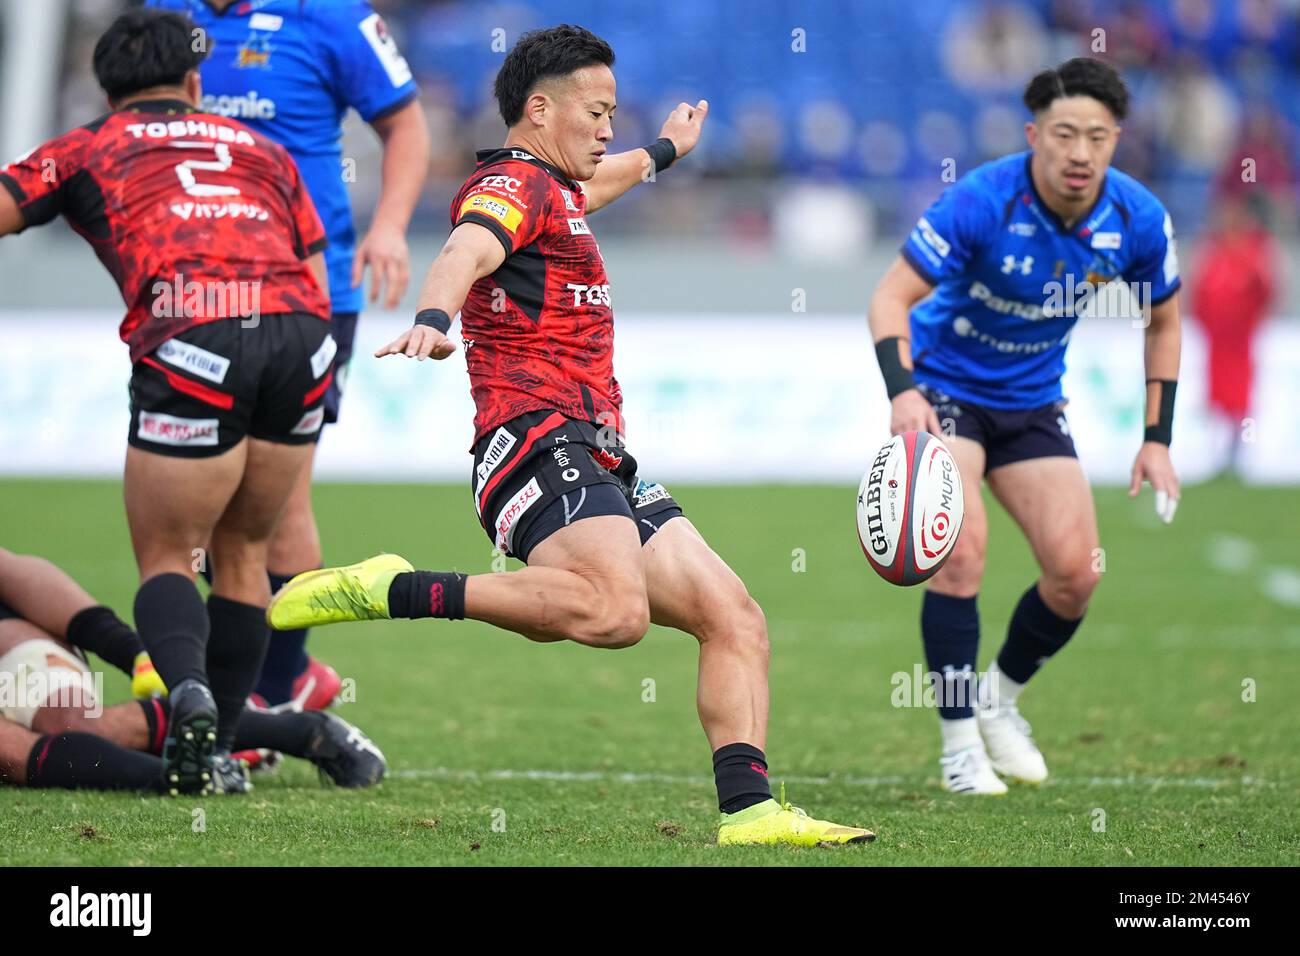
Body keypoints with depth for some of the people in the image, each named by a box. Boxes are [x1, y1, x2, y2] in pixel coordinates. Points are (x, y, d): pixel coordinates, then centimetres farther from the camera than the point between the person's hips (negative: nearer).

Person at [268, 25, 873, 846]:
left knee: (735, 618, 2)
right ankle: (393, 591, -24)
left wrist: (663, 151, 74)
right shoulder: (513, 184, -5)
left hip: (602, 463, 10)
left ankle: (749, 809, -2)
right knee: (614, 610, -35)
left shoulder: (554, 192, 27)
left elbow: (594, 184, 54)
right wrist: (433, 321, -50)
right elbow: (468, 250, -28)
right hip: (538, 441, -10)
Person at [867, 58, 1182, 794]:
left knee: (1076, 572, -6)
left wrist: (1157, 441, 1)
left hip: (1032, 401, 4)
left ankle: (1001, 698, 22)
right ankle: (960, 738, -7)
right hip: (944, 388, -4)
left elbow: (1163, 320, 4)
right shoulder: (981, 201, -28)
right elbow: (892, 297, -28)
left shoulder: (1138, 218, -14)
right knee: (964, 549, -22)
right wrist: (902, 391, -46)